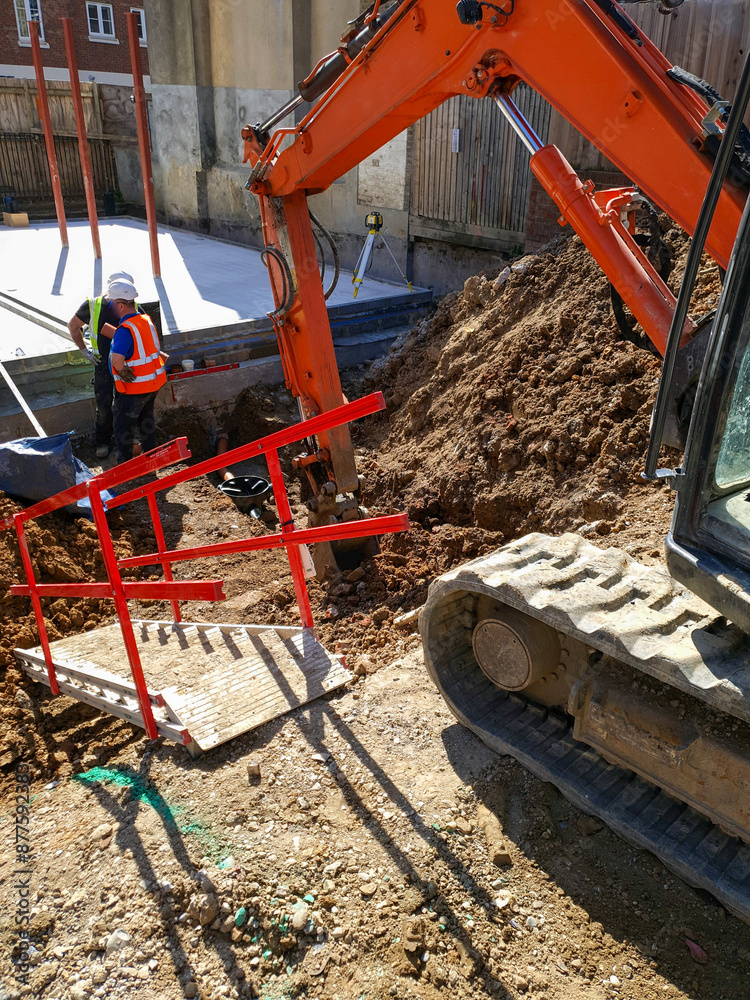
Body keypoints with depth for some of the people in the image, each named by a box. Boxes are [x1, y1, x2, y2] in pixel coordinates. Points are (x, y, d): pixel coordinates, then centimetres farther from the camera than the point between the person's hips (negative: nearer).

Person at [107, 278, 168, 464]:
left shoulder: (125, 330, -27)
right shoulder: (146, 319, 1)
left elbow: (116, 358, -41)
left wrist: (122, 372, -25)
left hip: (134, 388, -8)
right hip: (154, 382, 8)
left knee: (124, 426, 9)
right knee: (146, 419, 24)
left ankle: (124, 464, 20)